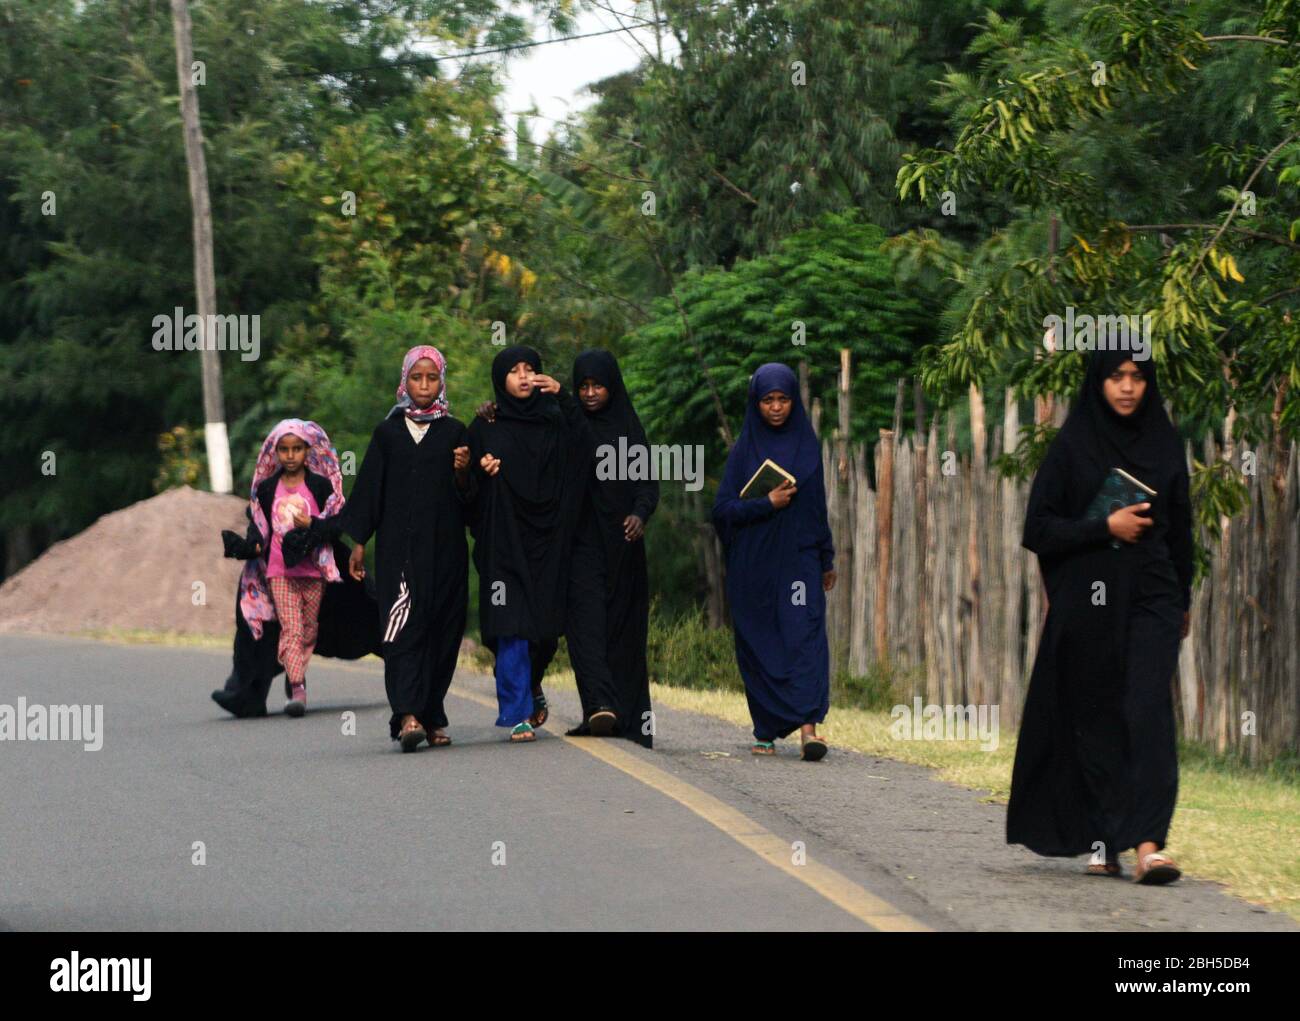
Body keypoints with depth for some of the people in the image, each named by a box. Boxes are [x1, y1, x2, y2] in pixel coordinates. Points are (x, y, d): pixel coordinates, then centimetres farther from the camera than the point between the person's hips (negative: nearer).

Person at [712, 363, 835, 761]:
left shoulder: (807, 445, 8)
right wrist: (767, 504, -16)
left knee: (805, 636, -15)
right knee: (758, 645, 2)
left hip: (799, 559, 0)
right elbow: (723, 508, -2)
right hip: (753, 562, 0)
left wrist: (827, 559, 16)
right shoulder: (744, 450, 2)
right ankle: (766, 733, 12)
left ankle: (808, 727, -27)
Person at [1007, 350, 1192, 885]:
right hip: (1088, 600, -1)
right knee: (1096, 718, 4)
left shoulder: (1164, 445, 9)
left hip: (1150, 599, 1)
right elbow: (1038, 528, -4)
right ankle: (1101, 841, 16)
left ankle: (1147, 843, -23)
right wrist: (1105, 526, -14)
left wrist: (1182, 602, 20)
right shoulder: (1072, 447, 0)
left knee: (1148, 711, -13)